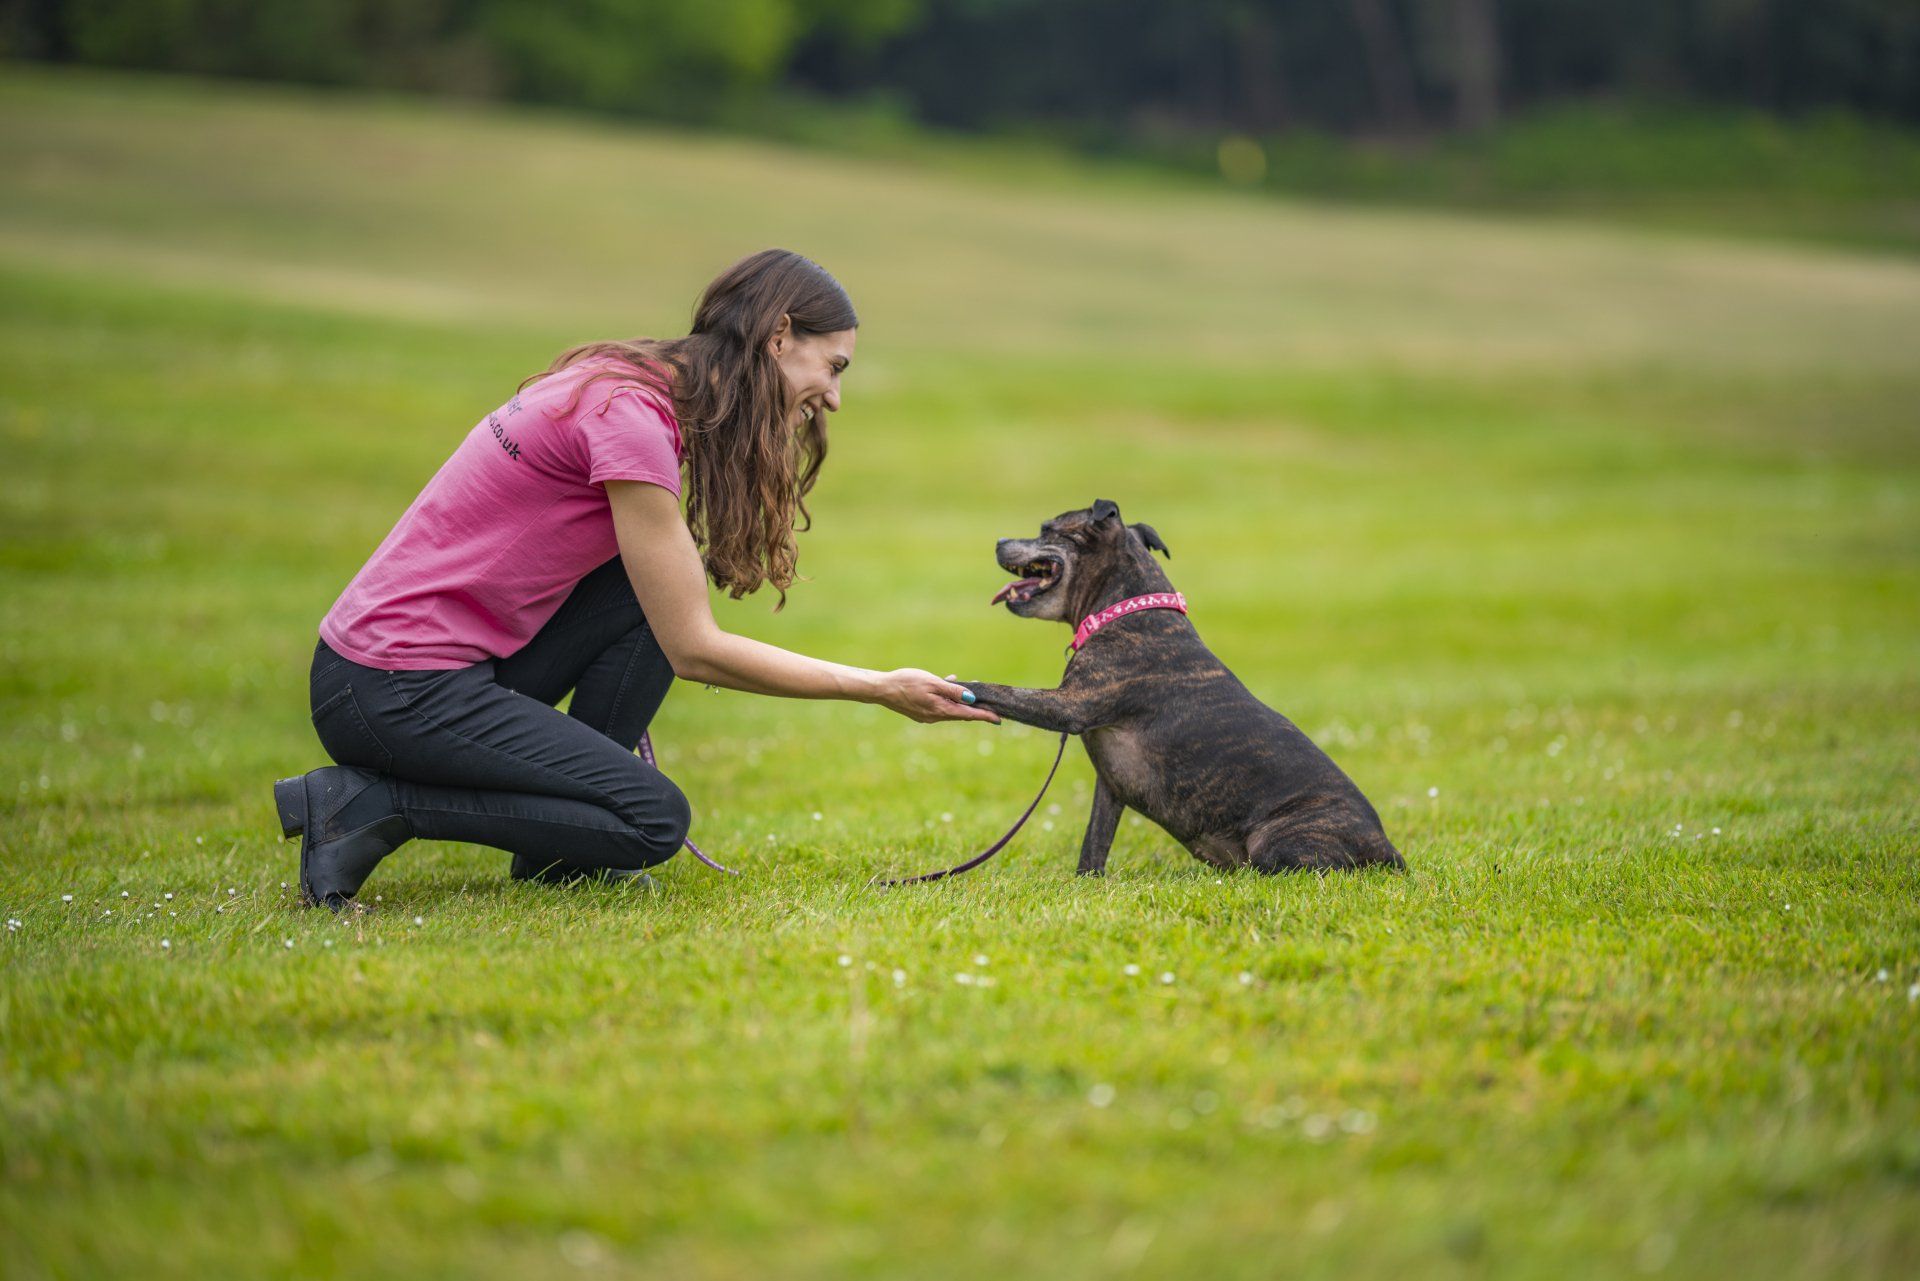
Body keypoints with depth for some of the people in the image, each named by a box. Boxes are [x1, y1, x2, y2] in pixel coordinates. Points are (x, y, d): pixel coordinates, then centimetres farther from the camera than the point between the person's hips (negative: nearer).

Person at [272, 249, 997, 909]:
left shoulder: (636, 390, 10)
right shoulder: (631, 418, -19)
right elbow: (694, 649, -15)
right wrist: (881, 690, -9)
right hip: (390, 692, -9)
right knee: (655, 822, -9)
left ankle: (556, 852, 7)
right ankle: (366, 803, -7)